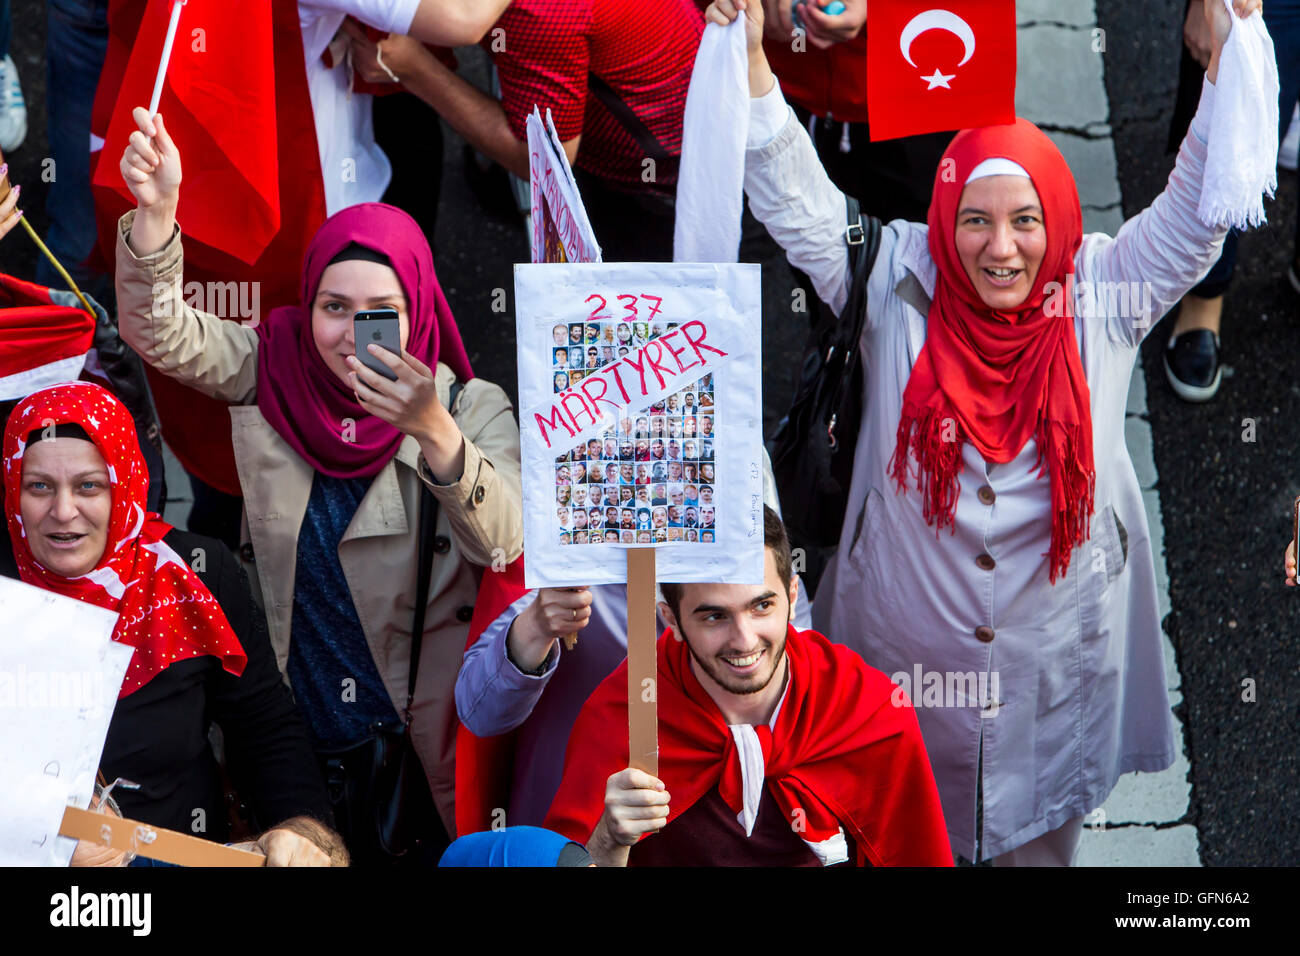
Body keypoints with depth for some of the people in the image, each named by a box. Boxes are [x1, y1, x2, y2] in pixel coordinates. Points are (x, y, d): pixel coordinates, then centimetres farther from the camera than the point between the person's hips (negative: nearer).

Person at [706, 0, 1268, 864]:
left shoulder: (1102, 293, -8)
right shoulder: (897, 282, -10)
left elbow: (1194, 216, -15)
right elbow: (796, 201, -12)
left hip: (1058, 648, 0)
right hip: (905, 632, 0)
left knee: (1040, 838, 19)